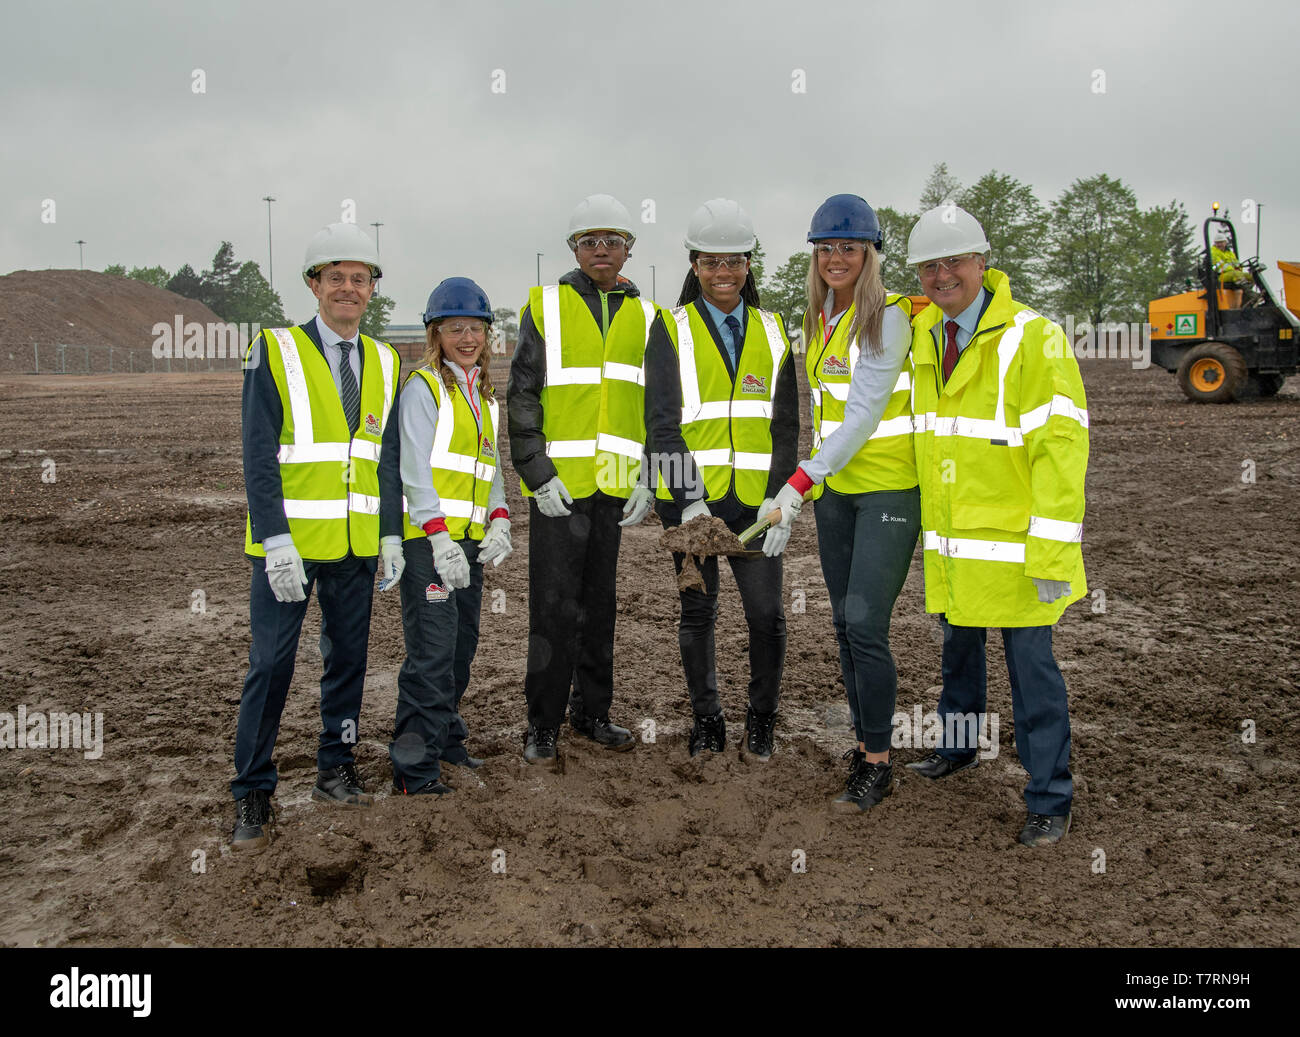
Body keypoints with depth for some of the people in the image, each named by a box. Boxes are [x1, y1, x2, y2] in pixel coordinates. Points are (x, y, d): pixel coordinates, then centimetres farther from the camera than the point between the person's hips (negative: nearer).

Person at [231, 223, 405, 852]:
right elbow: (259, 454, -10)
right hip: (290, 541, -4)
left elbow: (388, 456, 11)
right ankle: (252, 796, 9)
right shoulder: (276, 352, -5)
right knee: (271, 664, -2)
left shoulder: (384, 363, 10)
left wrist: (392, 535, 4)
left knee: (348, 658, 12)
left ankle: (335, 771, 26)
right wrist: (277, 542, -18)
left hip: (357, 545, 5)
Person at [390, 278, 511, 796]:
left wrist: (499, 521, 4)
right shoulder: (423, 386, -4)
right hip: (429, 539, -8)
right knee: (433, 649, -11)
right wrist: (439, 538, -20)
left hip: (471, 539, 8)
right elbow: (416, 468, -12)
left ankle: (445, 737, 29)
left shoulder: (485, 396, 20)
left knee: (462, 645, 14)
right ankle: (415, 767, -5)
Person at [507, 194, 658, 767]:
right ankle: (543, 725, 9)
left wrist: (649, 478, 1)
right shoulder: (544, 306, 3)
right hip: (559, 484, -3)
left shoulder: (645, 317, 11)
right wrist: (537, 474, -10)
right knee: (555, 606, -2)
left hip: (617, 485, 3)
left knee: (600, 602, 11)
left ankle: (592, 711, 23)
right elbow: (522, 395, -1)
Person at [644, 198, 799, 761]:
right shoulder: (672, 329, 2)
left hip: (755, 498, 1)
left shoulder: (772, 330, 10)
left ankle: (761, 716, 19)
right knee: (697, 612, 9)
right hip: (691, 496, -1)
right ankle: (707, 718, 26)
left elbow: (787, 423, 8)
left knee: (766, 613, -3)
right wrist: (689, 499, -16)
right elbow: (662, 421, -6)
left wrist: (781, 499, -3)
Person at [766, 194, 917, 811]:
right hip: (835, 487, 7)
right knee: (845, 623, 10)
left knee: (865, 624, -11)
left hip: (889, 486, -7)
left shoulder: (888, 316, -13)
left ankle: (878, 766, 1)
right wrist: (815, 477, 16)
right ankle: (864, 743, 22)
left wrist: (801, 480, -24)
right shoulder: (816, 320, 11)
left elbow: (865, 410, -20)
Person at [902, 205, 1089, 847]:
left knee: (1032, 669, 1)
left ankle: (1049, 801, 14)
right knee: (958, 649, 21)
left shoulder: (1034, 338, -14)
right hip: (949, 543, 6)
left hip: (1013, 547, -6)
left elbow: (1061, 445, -18)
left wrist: (1052, 551, -22)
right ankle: (958, 747, 43)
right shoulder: (922, 334, 8)